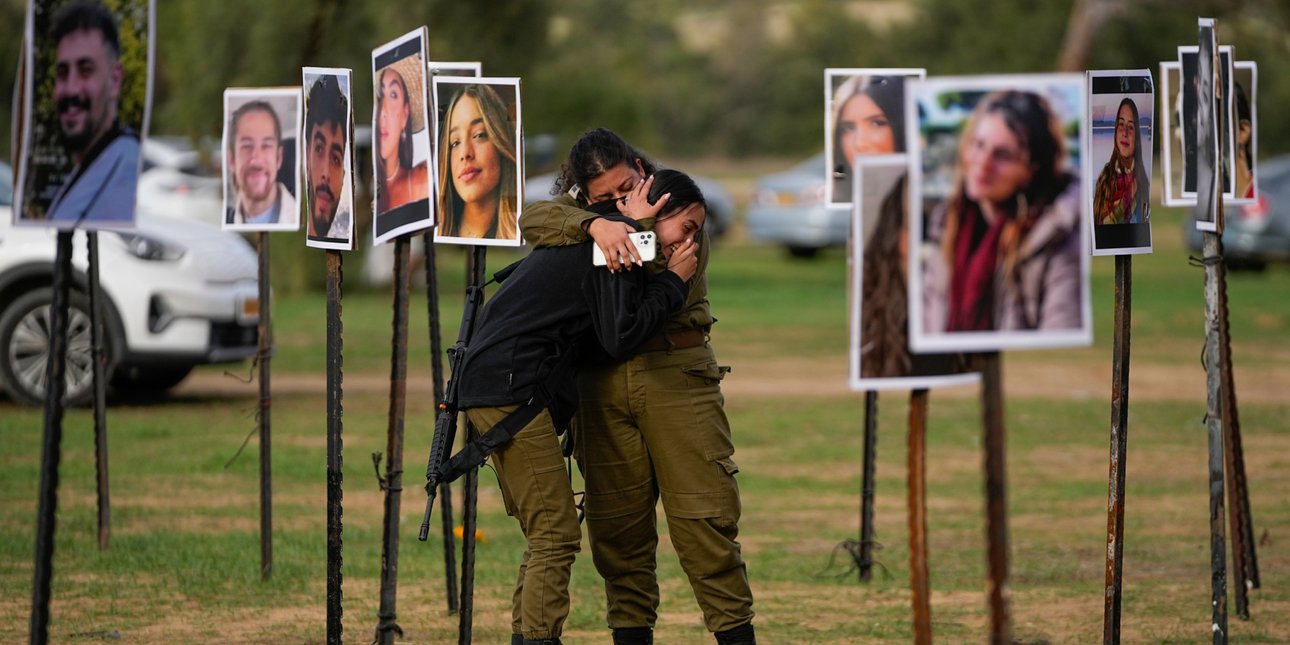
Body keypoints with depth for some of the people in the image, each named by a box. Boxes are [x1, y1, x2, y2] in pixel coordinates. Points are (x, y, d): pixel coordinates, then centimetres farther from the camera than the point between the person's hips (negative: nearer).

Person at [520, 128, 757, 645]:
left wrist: (641, 225, -15)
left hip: (675, 373, -3)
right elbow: (533, 218, -12)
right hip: (602, 381, 3)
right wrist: (594, 226, -26)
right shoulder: (583, 211, 11)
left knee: (703, 514, -8)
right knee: (615, 524, 4)